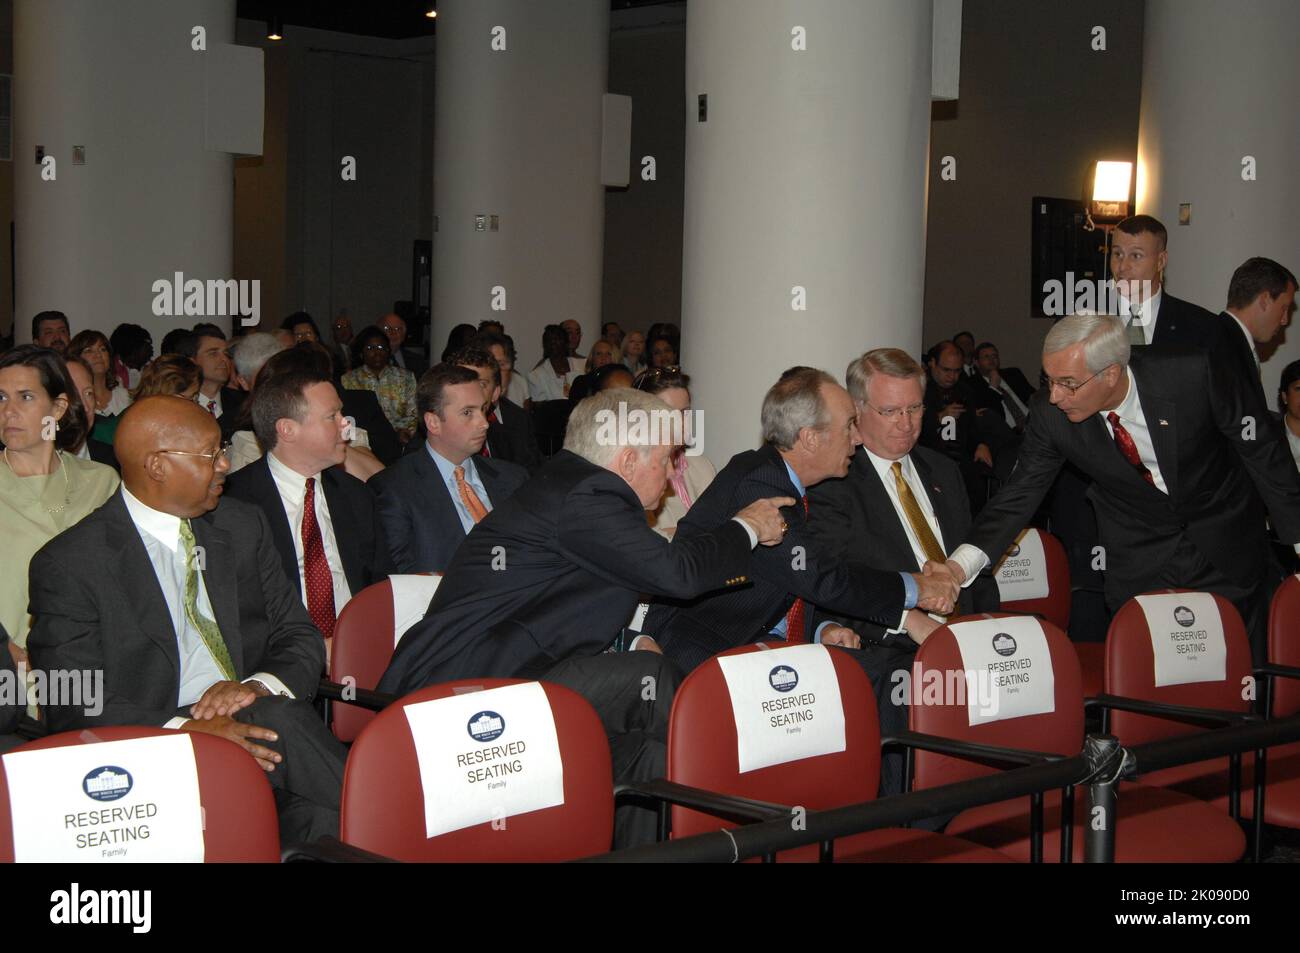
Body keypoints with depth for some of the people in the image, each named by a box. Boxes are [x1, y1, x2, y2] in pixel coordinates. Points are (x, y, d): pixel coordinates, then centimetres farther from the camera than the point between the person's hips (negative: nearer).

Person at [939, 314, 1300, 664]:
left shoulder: (1192, 374, -26)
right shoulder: (1050, 412, -20)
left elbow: (1262, 450, -12)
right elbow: (1020, 494, -12)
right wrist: (959, 565, -28)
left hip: (1226, 554, -1)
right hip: (1137, 567, 1)